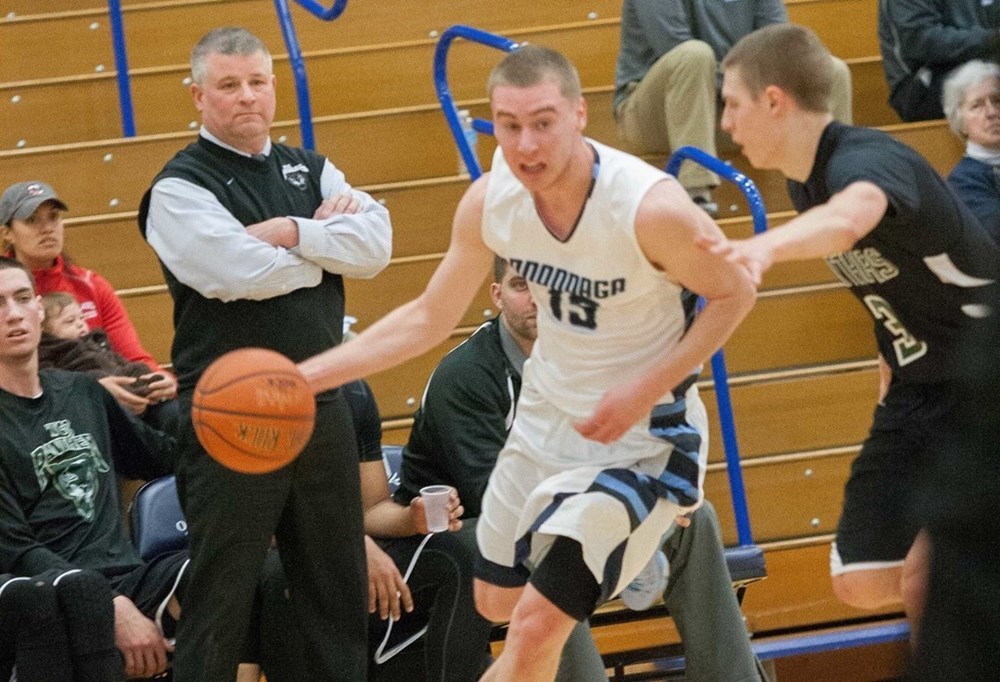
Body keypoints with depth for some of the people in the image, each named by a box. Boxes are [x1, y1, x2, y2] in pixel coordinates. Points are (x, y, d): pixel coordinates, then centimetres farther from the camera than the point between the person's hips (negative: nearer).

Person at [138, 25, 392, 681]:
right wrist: (331, 243, -5)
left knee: (339, 591, 12)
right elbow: (242, 274, -20)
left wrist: (294, 233, -14)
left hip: (322, 406, 6)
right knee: (220, 603, -2)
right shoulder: (180, 188, -5)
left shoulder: (310, 171, 13)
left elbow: (377, 241, -2)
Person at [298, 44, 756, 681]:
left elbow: (735, 294, -15)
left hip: (640, 432, -6)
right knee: (498, 599, 21)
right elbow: (430, 318, 0)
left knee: (536, 626, -12)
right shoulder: (490, 199, -14)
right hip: (548, 413, 6)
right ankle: (628, 552, 47)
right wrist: (310, 375, -7)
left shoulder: (650, 206, -31)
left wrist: (646, 389, -25)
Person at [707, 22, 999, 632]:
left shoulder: (864, 159, -25)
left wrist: (766, 247, -70)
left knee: (924, 579, -20)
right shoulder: (806, 180, 4)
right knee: (863, 580, 5)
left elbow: (850, 216, -52)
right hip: (919, 387, 9)